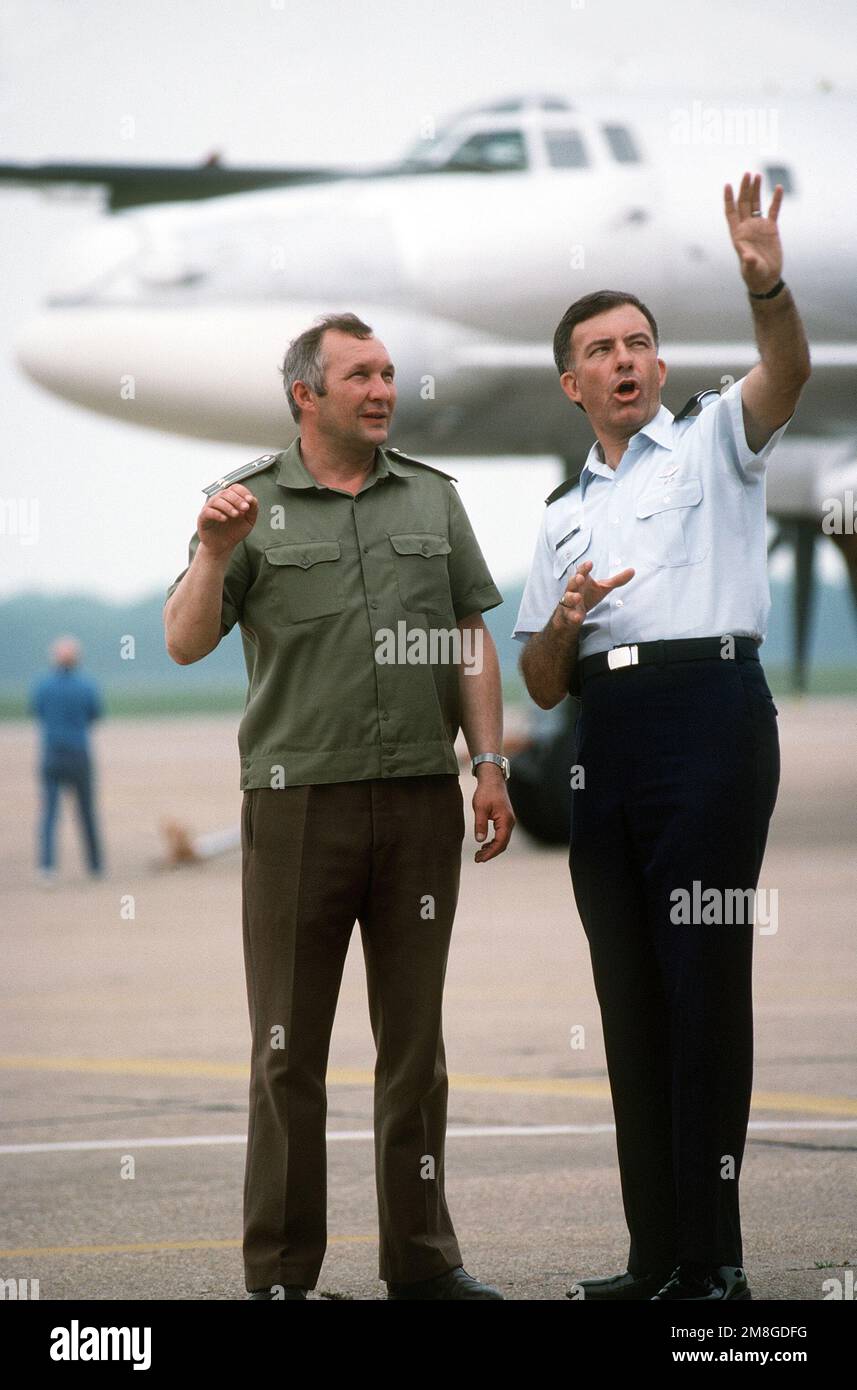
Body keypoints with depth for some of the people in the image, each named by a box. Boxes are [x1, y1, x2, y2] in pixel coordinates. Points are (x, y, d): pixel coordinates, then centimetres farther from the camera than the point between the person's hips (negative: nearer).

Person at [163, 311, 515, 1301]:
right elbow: (185, 644, -3)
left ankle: (421, 1260, 14)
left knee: (415, 1034, 7)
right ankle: (279, 1273, 3)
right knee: (289, 1043, -1)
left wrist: (489, 763, 3)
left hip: (420, 800, 3)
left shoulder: (432, 498, 12)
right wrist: (213, 555, -19)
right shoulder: (250, 504, 3)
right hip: (298, 800, -3)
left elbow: (471, 640, 12)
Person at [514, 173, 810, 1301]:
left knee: (703, 984, -10)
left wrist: (767, 285, -34)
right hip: (605, 736, 6)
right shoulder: (564, 518, 23)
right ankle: (656, 1256, 10)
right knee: (629, 993, 6)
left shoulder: (711, 446, 9)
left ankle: (711, 1261, -11)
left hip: (708, 709, -6)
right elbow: (542, 688, 22)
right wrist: (563, 621, -1)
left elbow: (787, 375, -14)